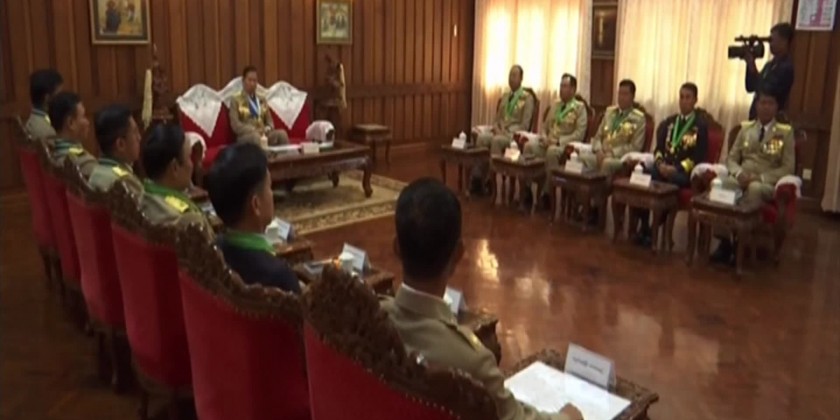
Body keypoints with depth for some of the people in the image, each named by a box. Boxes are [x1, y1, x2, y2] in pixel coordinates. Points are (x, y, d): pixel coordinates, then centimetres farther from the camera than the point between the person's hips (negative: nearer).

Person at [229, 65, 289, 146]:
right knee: (256, 136, -40)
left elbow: (270, 121, 20)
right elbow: (235, 125, -5)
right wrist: (254, 130, -18)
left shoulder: (262, 100, 22)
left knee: (282, 133, -27)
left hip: (264, 134, 4)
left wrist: (266, 130, -4)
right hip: (245, 136, -4)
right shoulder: (236, 101, 6)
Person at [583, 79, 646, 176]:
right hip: (602, 154, 4)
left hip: (621, 158, -4)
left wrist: (612, 153, -13)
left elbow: (635, 147, -4)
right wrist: (599, 151, -4)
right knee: (582, 157, -28)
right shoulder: (609, 111, 19)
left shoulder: (639, 118, 3)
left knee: (607, 163, -39)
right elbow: (598, 136, 18)